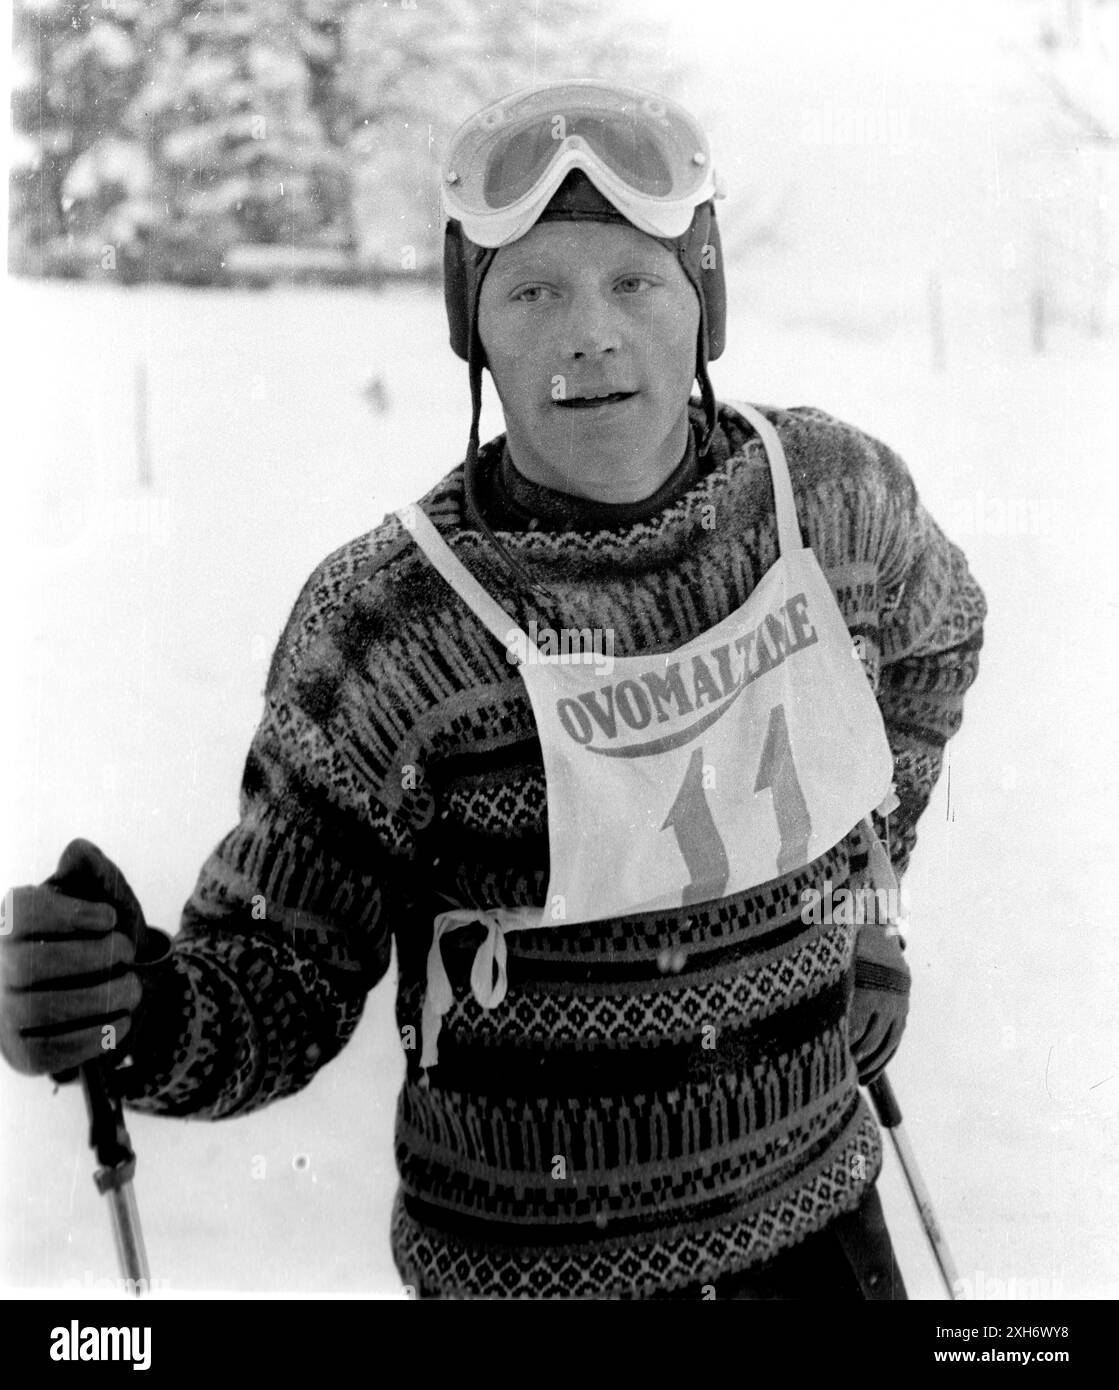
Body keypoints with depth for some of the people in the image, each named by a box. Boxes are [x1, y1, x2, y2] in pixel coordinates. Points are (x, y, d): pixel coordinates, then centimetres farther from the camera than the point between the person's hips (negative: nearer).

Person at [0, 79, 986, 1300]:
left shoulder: (831, 491, -10)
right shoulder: (385, 626, -20)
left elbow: (931, 629, 13)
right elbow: (280, 992, -13)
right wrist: (138, 1019, -34)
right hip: (533, 1258, -3)